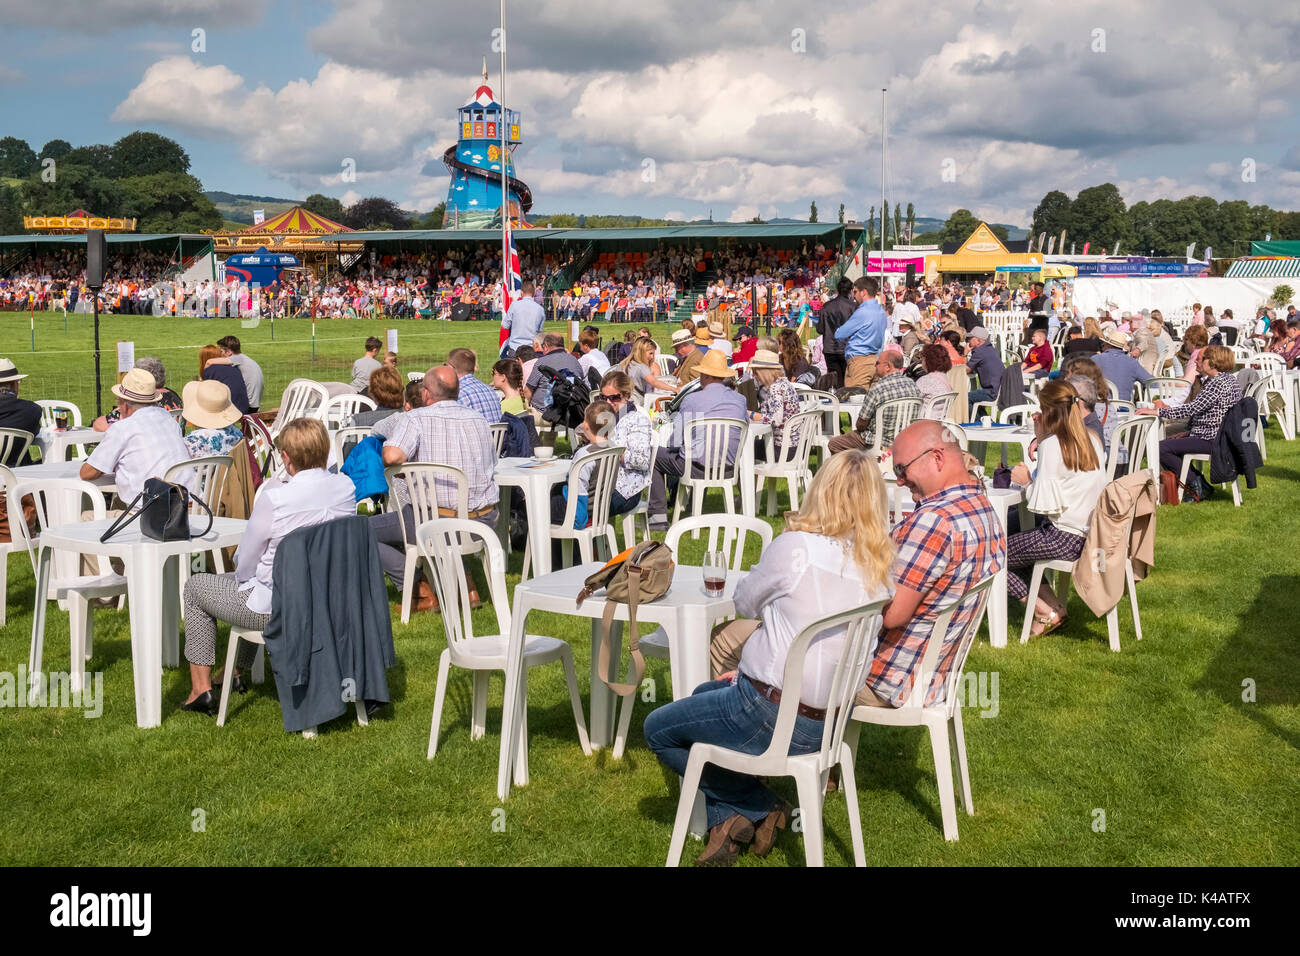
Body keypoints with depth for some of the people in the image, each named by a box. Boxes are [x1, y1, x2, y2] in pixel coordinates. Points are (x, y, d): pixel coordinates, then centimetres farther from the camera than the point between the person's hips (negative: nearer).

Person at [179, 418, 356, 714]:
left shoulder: (274, 496, -24)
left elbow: (244, 563, -11)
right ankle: (237, 673, 51)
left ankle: (201, 689, 24)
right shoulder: (346, 487, -7)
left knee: (196, 586, 20)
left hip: (279, 610, -6)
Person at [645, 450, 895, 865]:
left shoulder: (796, 547, -19)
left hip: (778, 719, -8)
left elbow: (744, 603, -2)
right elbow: (817, 634, 10)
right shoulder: (877, 568, 0)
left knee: (659, 730, 14)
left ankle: (762, 807, 12)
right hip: (831, 718, 8)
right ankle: (729, 817, 21)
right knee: (705, 694, 31)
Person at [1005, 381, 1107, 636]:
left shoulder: (1052, 445, -17)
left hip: (1066, 539, -9)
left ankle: (1046, 612, 5)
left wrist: (1027, 480, -2)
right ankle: (1052, 607, 15)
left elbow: (1046, 504, -20)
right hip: (1092, 534, 9)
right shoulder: (1092, 440, 8)